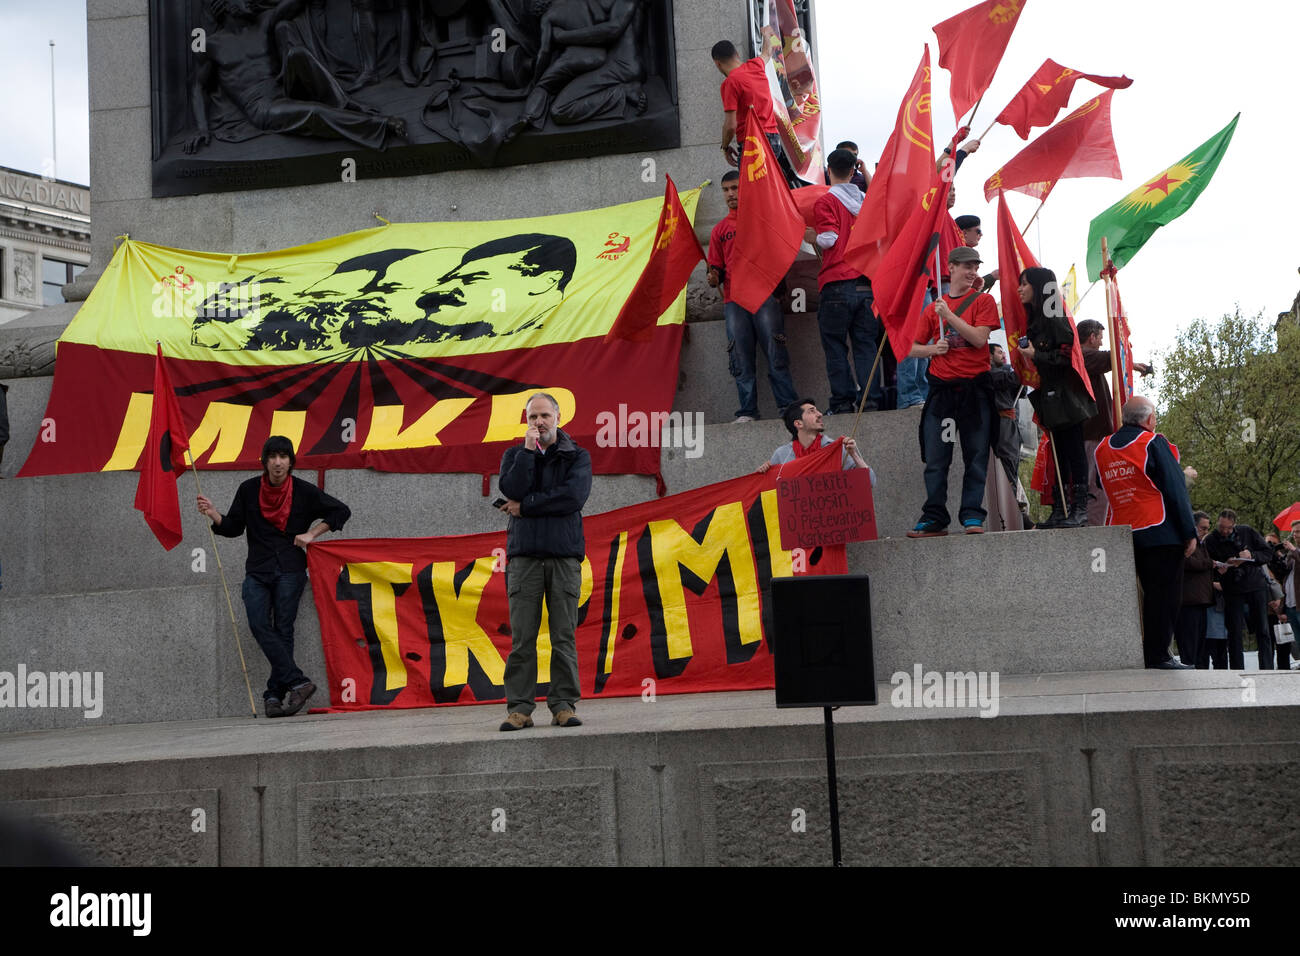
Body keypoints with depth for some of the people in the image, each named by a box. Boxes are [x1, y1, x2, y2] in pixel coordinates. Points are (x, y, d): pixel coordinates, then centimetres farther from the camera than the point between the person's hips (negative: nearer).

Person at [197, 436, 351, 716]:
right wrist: (213, 514, -8)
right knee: (259, 625, -17)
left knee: (283, 629, -6)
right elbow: (233, 527, 11)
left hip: (290, 569, -2)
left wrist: (312, 534, 1)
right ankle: (297, 682, -18)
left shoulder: (303, 491, 1)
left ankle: (275, 693, -4)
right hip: (257, 570, 2)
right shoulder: (249, 490, 6)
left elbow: (341, 511, 8)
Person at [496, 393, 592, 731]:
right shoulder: (514, 455, 15)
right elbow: (512, 490, -6)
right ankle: (520, 707, 1)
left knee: (564, 636, -1)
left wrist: (525, 506, -5)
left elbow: (574, 498, -9)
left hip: (565, 554, -1)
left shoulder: (577, 456, 9)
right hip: (524, 554, 1)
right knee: (522, 637, -2)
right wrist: (528, 450, -6)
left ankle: (564, 704, 4)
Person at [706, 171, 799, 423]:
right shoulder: (719, 230, 20)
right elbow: (717, 268, 20)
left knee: (776, 354, -8)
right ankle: (747, 412, -2)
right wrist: (714, 278, -3)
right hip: (734, 300, 3)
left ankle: (788, 408, -6)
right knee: (741, 359, -3)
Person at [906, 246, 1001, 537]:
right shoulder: (933, 308, 12)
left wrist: (949, 315, -11)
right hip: (941, 388, 2)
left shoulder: (983, 301, 6)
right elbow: (914, 348, 15)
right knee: (935, 458, 0)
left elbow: (979, 338, -9)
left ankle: (972, 516, 3)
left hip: (974, 388, -2)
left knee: (976, 455, -1)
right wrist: (933, 349, -6)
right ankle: (934, 518, 5)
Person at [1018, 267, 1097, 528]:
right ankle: (1059, 511, 8)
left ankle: (1080, 509, -4)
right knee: (1059, 453, 8)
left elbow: (1068, 355, -18)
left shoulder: (1054, 319, -11)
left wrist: (1036, 356, -14)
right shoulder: (1035, 320, 16)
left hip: (1065, 396, -9)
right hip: (1050, 396, 9)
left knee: (1073, 451, -6)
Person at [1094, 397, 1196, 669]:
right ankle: (1158, 655, -5)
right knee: (1165, 594, -2)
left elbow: (1106, 490, 19)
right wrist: (1190, 532, -7)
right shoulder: (1153, 443, -7)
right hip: (1160, 533, -6)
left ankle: (1150, 654, 14)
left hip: (1122, 532, 6)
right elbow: (1175, 490, -9)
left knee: (1151, 593, 14)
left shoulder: (1103, 449, 10)